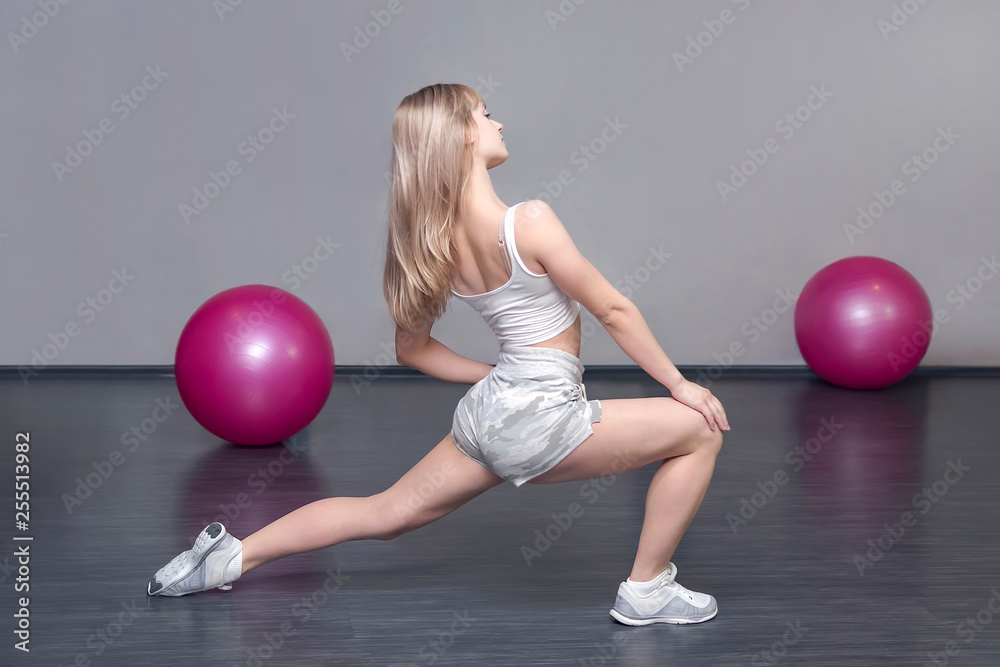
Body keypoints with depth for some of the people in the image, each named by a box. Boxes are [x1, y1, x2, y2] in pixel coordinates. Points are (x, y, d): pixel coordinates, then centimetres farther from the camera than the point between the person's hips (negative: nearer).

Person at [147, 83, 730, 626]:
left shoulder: (436, 240, 3)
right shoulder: (528, 221, -19)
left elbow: (412, 348, 13)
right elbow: (612, 309, -11)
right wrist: (680, 384, -1)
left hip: (486, 408, 8)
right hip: (536, 419, -8)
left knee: (385, 513, 23)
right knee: (699, 428, 1)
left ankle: (230, 556, 24)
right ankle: (647, 592, 8)